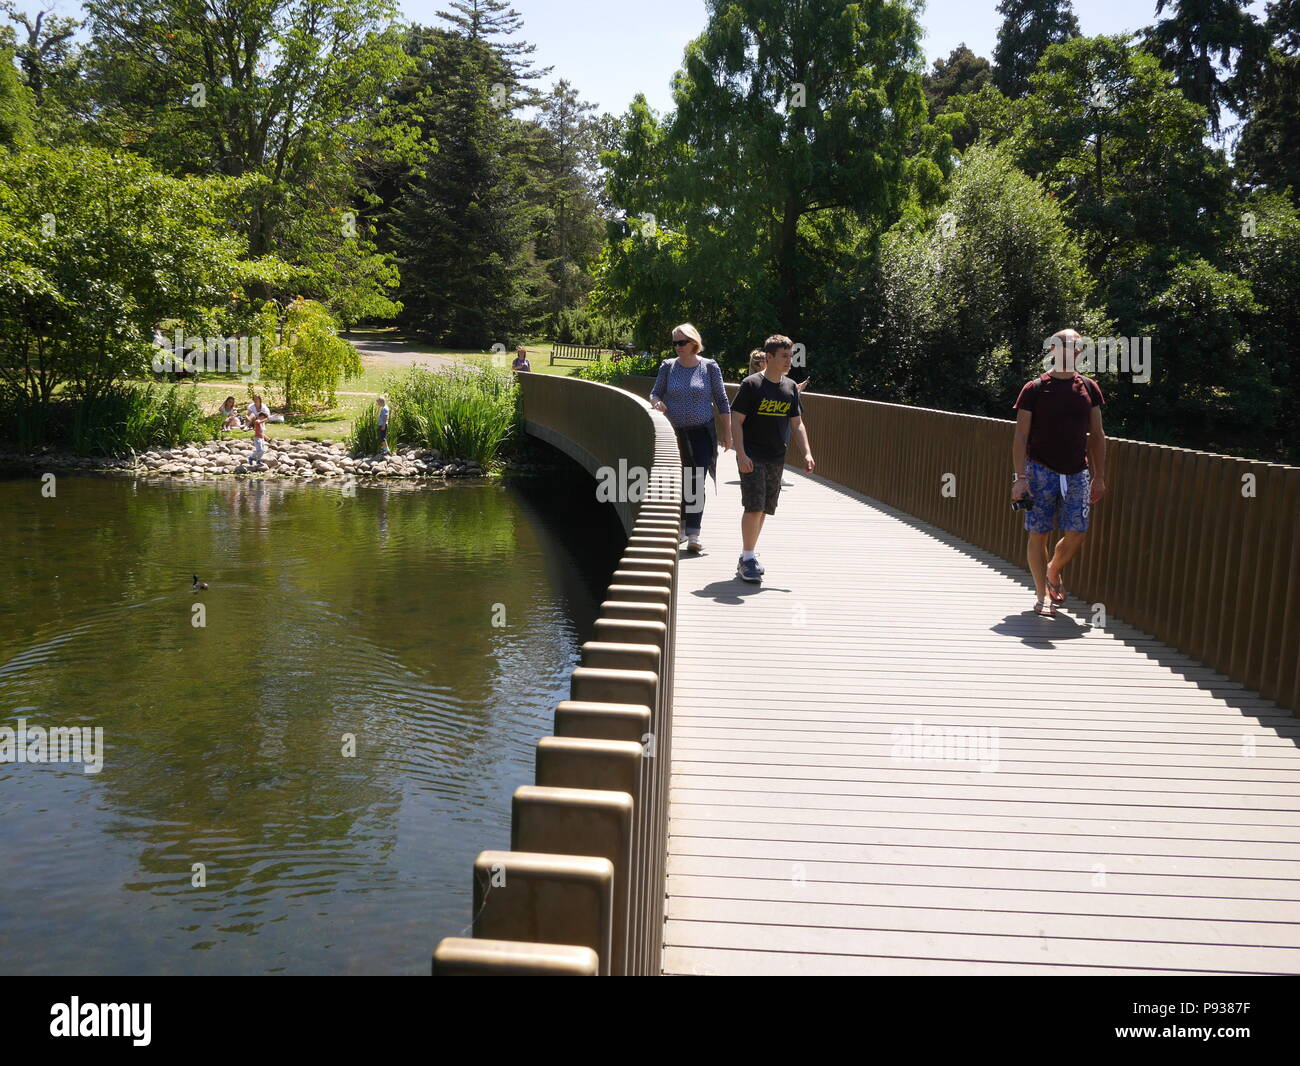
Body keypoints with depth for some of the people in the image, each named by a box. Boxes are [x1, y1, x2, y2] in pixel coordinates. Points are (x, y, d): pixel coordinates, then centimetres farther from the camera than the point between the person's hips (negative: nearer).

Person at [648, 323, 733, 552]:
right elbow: (655, 393, 11)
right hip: (674, 432, 2)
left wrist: (727, 431, 2)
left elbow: (721, 400, 4)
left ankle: (693, 534, -13)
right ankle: (681, 527, 27)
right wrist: (657, 402, -14)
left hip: (701, 432, -2)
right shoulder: (668, 366, 4)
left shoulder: (709, 367, -1)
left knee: (697, 482, -11)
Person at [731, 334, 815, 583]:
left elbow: (797, 423, 14)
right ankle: (748, 558, -3)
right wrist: (741, 454, -17)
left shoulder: (790, 387, 10)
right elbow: (736, 421, -8)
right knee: (754, 507, -13)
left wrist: (807, 453, 2)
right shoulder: (752, 384, -7)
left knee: (764, 509, 9)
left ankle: (749, 556, 21)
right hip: (752, 456, -6)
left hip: (777, 458, 6)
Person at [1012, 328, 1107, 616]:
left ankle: (1053, 572, 28)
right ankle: (1043, 594, 11)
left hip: (1077, 473, 3)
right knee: (1038, 535, -1)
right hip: (1041, 471, -3)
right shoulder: (1034, 389, -3)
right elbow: (1021, 436, -5)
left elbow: (1097, 435, 12)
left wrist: (1099, 477, 8)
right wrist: (1020, 478, -12)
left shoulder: (1089, 388, 8)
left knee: (1076, 535, -2)